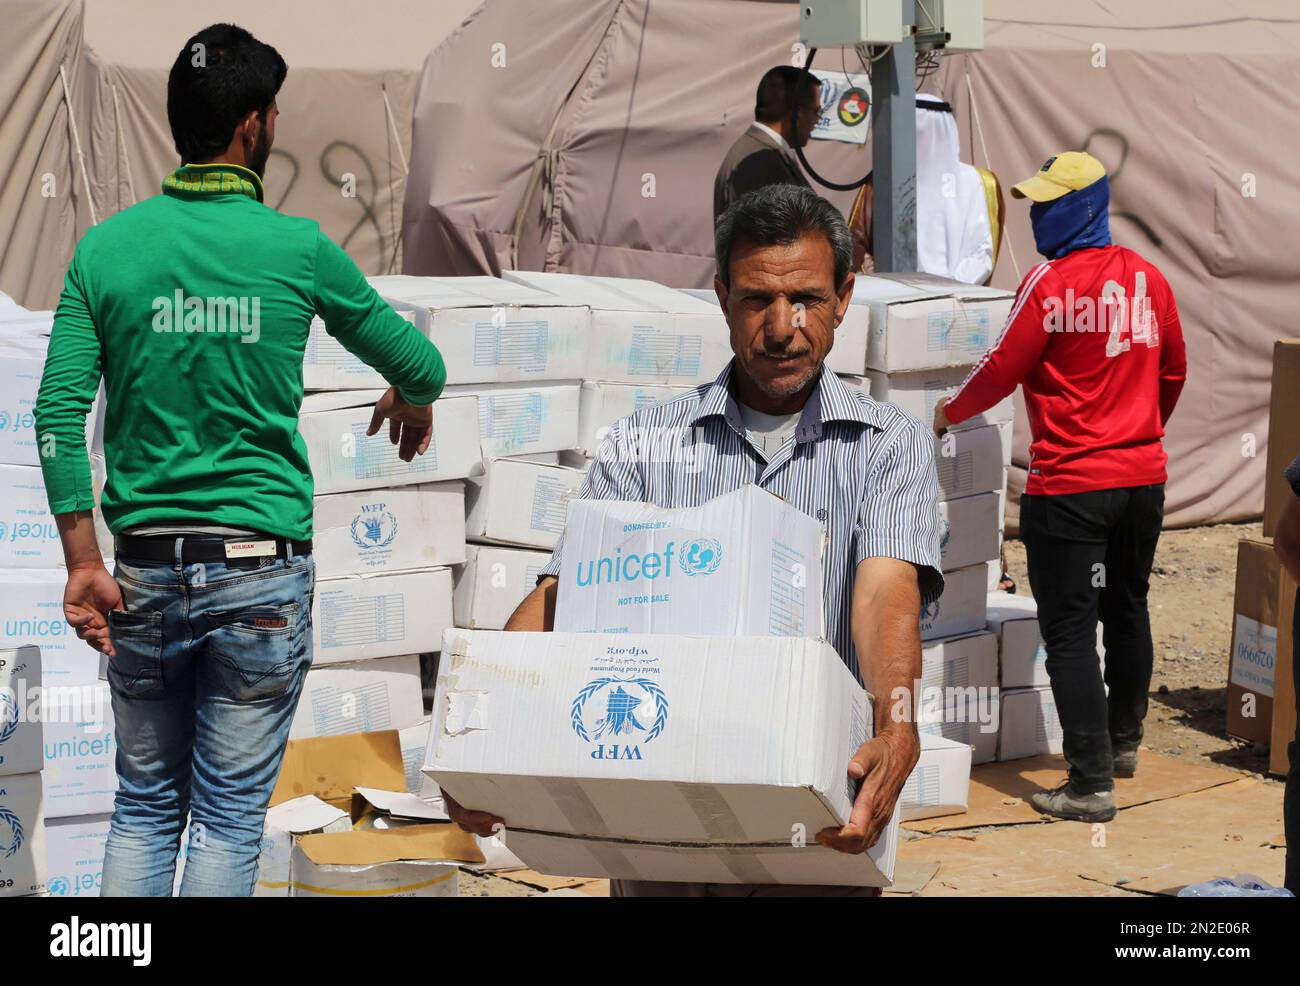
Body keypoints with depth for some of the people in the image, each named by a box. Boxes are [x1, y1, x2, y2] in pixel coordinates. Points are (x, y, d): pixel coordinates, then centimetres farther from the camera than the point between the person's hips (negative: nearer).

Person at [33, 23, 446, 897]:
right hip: (261, 570, -2)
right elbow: (421, 366, 8)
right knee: (230, 817, 4)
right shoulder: (299, 249, -5)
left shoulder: (105, 249, 0)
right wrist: (411, 405, 31)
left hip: (147, 570, 3)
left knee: (145, 807, 14)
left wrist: (83, 562, 0)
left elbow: (59, 416, -5)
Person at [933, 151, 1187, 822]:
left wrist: (950, 412, 7)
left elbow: (1002, 369, -11)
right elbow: (1173, 371, 16)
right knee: (1127, 611, 22)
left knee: (1070, 631, -3)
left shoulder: (1052, 283, -15)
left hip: (1071, 484, -7)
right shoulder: (1147, 279, 6)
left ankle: (1091, 784, -4)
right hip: (1144, 478, 7)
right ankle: (1123, 742, 39)